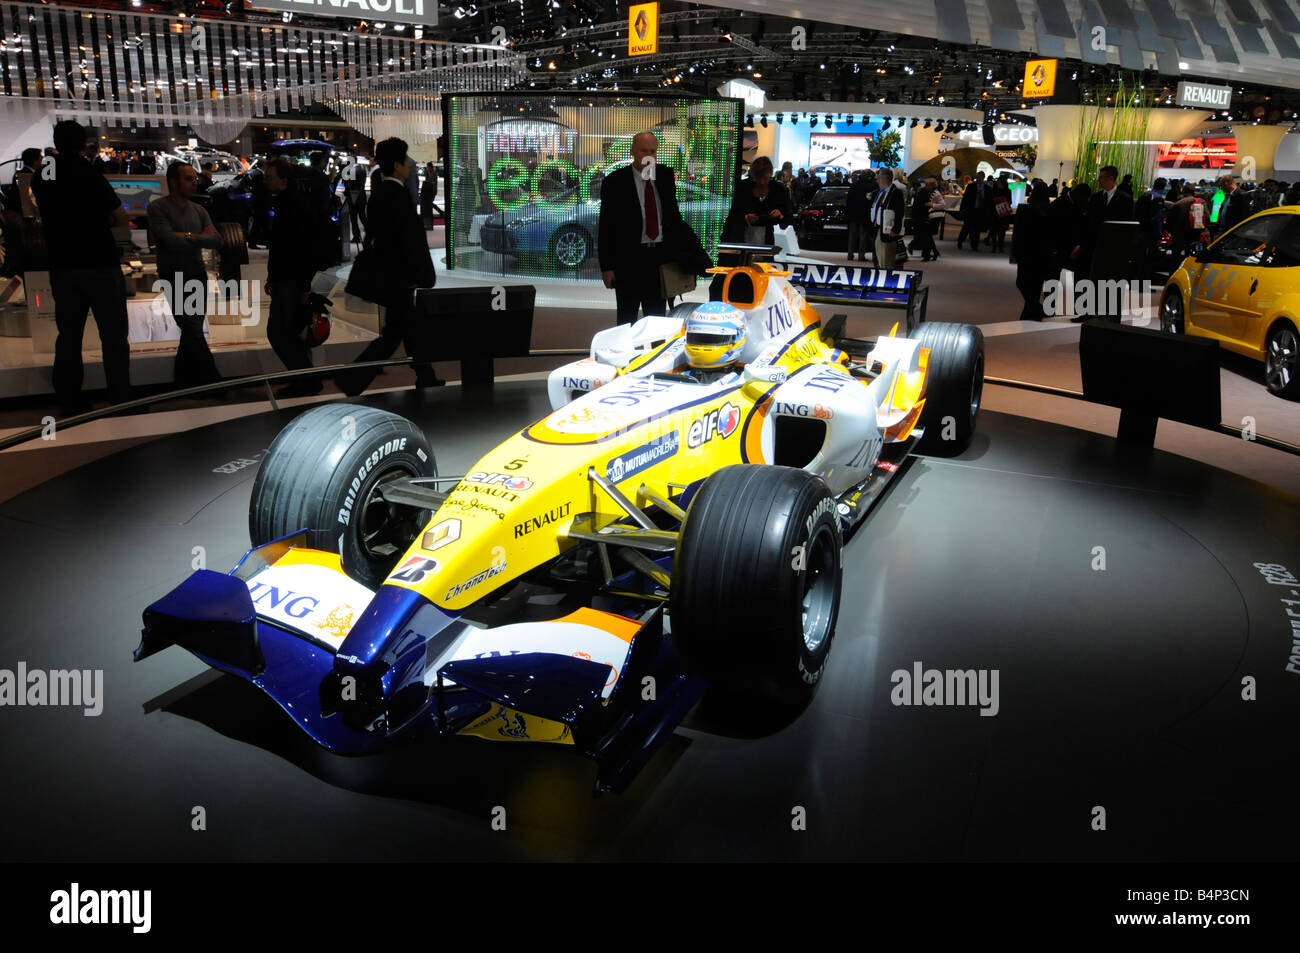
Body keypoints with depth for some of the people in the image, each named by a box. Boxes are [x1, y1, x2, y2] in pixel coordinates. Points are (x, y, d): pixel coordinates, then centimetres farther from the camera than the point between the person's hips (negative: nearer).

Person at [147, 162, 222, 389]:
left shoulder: (198, 210, 12)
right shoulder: (158, 208, -6)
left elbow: (217, 240, 0)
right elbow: (171, 240, -19)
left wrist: (190, 237, -14)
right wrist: (201, 238, -5)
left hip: (198, 276, 6)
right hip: (174, 278, -6)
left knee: (192, 332, 9)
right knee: (193, 332, -11)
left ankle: (183, 381, 20)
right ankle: (212, 380, -4)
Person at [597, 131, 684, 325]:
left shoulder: (665, 175, 6)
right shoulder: (614, 182, -7)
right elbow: (605, 227, -6)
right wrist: (606, 267, -11)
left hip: (660, 257, 4)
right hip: (628, 259, -4)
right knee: (627, 319, 6)